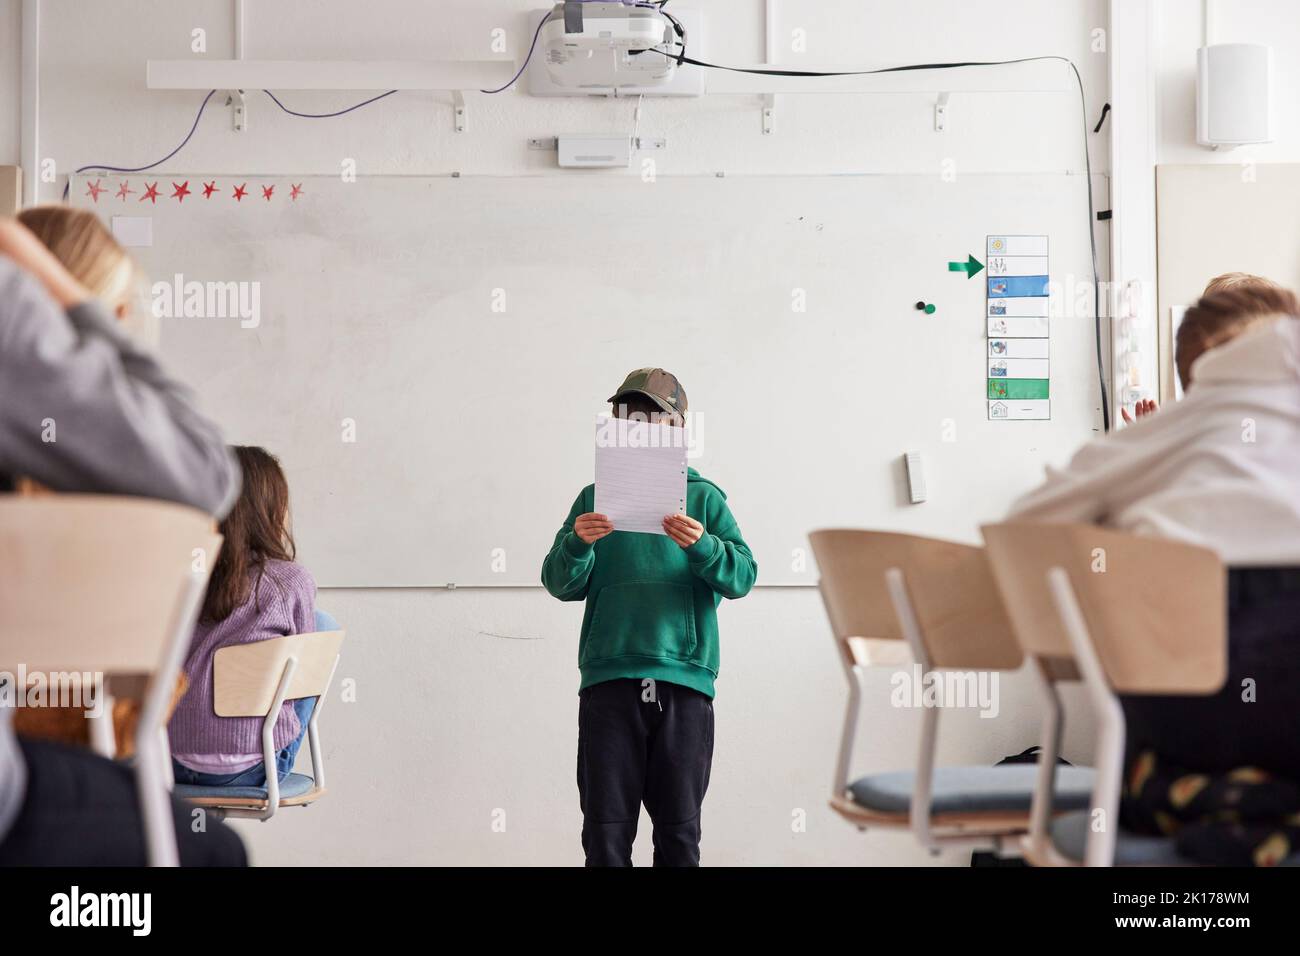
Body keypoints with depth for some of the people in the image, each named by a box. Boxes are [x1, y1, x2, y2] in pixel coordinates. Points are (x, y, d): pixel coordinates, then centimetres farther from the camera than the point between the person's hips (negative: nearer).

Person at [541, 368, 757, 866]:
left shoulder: (704, 498, 11)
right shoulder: (594, 498, 13)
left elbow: (742, 577, 1)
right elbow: (561, 585, 7)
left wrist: (701, 545, -18)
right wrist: (577, 544, -13)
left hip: (684, 679, 0)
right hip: (608, 678, 0)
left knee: (679, 831, 3)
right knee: (606, 830, -1)